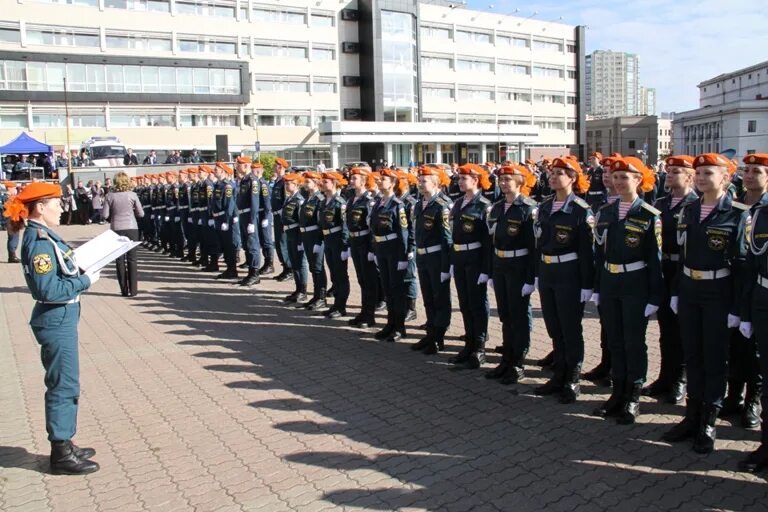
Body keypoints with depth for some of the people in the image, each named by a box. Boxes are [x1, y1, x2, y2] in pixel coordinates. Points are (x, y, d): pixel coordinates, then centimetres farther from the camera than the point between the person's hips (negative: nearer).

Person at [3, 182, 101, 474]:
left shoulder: (44, 236, 10)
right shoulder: (40, 242, -19)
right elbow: (49, 290, -24)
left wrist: (81, 272, 2)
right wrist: (85, 281, -16)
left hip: (60, 318, 10)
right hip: (56, 320, -10)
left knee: (64, 384, 18)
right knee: (64, 385, 0)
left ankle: (64, 444, 30)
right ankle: (61, 453, 12)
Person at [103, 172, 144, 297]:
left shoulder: (110, 196, -3)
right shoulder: (132, 195, -4)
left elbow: (105, 215, -3)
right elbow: (141, 214, -1)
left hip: (116, 229, 0)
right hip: (131, 229, 0)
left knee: (120, 260, 7)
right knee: (132, 259, 4)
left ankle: (124, 290, 9)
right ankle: (133, 289, 4)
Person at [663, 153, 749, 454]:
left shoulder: (738, 214, -9)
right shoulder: (689, 210, 7)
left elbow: (741, 264, -11)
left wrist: (736, 307, -12)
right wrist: (676, 292, 9)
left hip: (718, 294, -5)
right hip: (689, 291, 5)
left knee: (715, 358, 6)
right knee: (692, 355, 13)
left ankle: (708, 425, 19)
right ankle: (692, 416, 27)